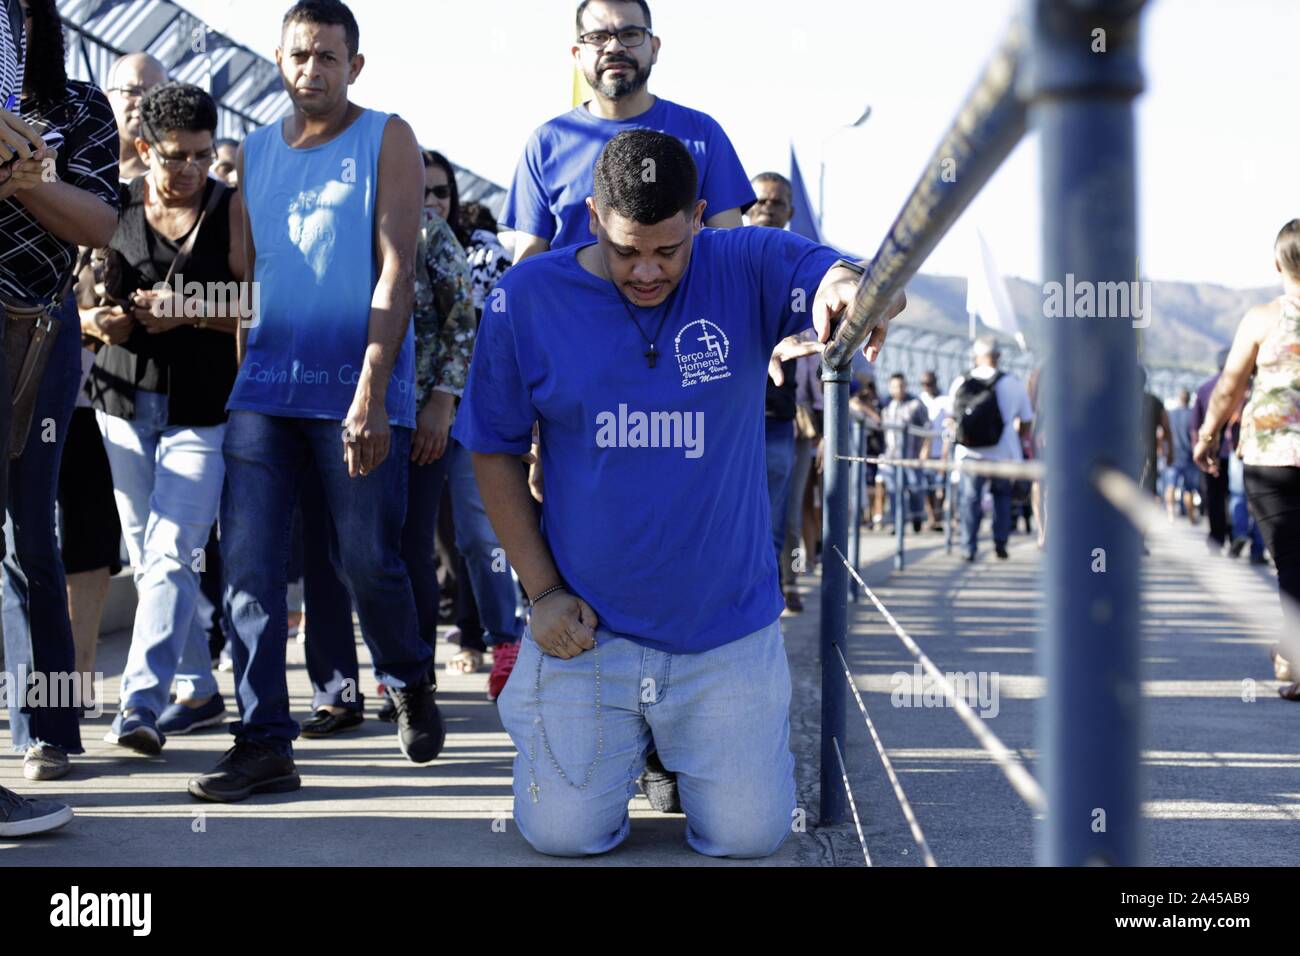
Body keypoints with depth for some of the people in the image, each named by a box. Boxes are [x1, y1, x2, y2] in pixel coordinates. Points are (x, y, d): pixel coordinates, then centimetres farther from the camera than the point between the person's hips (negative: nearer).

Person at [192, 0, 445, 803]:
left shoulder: (387, 139, 1)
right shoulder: (255, 151, 15)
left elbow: (397, 268, -8)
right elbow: (243, 274, 16)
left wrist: (370, 391, -17)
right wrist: (239, 375, 8)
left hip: (357, 384, -4)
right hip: (266, 385, 4)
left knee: (369, 562, 0)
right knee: (248, 565, -5)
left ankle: (411, 684, 29)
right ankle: (264, 744, 0)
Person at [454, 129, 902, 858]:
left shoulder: (749, 270, -7)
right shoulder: (528, 298, -5)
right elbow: (495, 450, 3)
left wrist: (853, 288, -49)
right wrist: (542, 589, -4)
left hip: (728, 626, 0)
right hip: (588, 625, 0)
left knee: (749, 836, -1)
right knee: (564, 834, -4)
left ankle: (688, 743, 32)